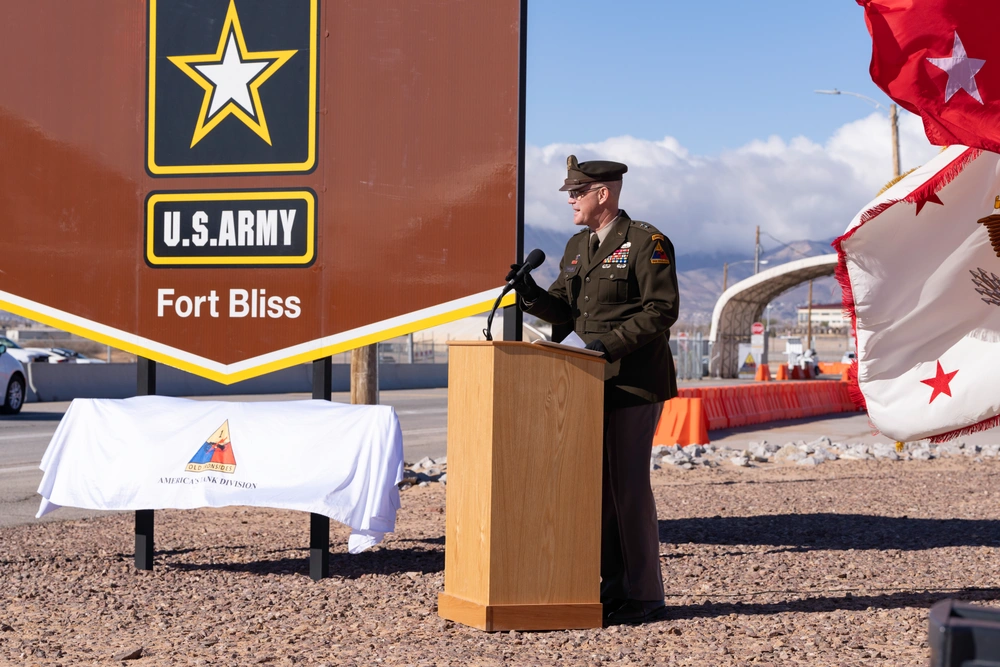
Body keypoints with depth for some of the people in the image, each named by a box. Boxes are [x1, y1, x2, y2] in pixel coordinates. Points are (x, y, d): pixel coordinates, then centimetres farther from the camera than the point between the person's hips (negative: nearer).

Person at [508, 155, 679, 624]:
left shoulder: (646, 243, -8)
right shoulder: (577, 247, 16)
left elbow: (661, 310, -13)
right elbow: (565, 310, 16)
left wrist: (612, 343, -21)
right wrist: (532, 295, -3)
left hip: (634, 384, -8)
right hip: (592, 384, 8)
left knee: (629, 485, -7)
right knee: (600, 487, 10)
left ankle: (645, 596, 1)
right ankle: (614, 587, 18)